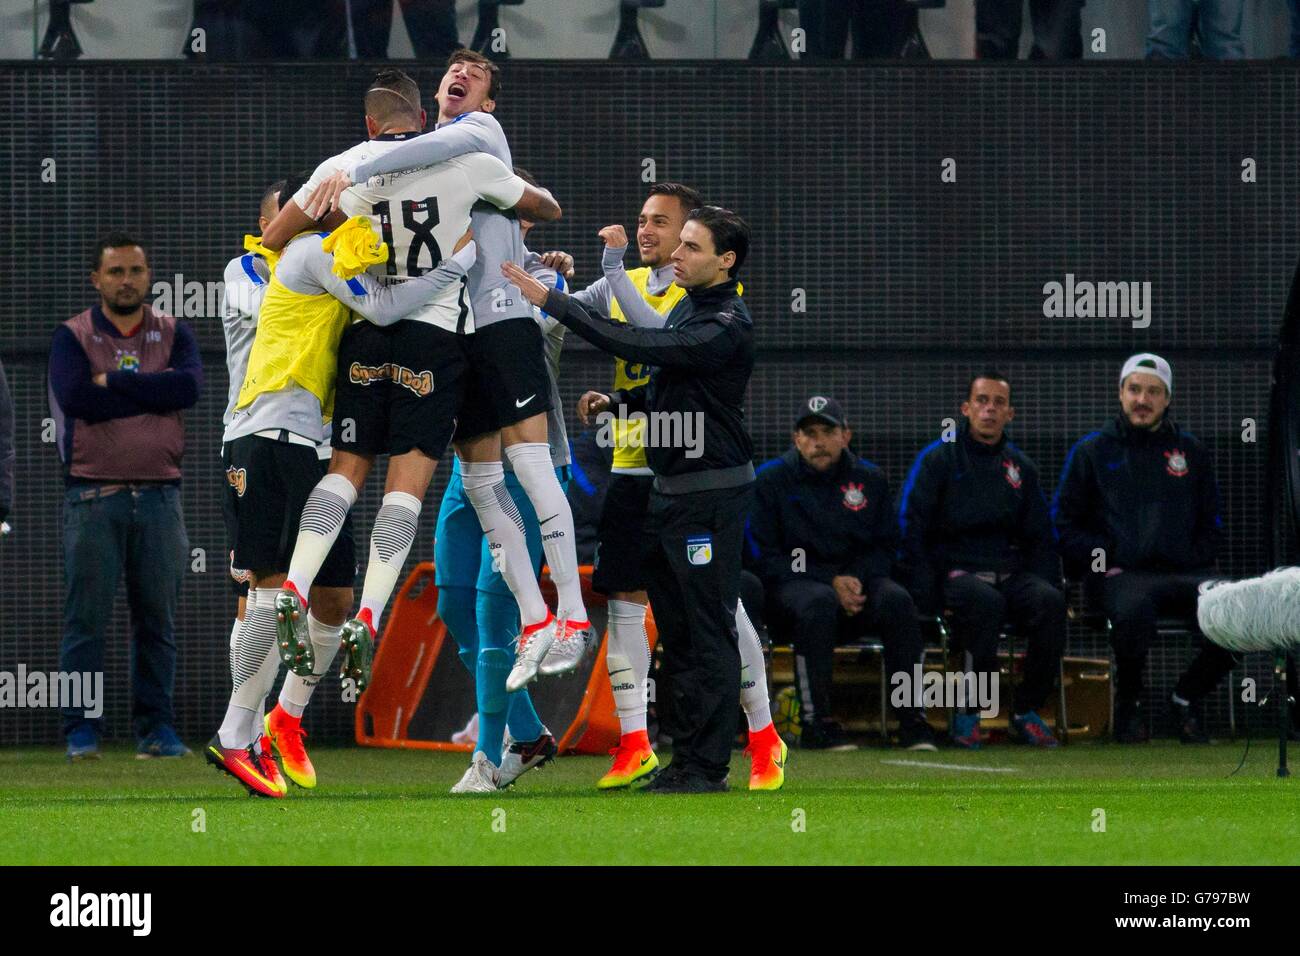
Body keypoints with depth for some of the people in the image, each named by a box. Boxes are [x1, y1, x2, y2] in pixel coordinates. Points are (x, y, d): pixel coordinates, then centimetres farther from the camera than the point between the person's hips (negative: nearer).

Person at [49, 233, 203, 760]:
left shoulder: (173, 334, 11)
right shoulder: (73, 337, 4)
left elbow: (189, 385, -9)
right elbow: (76, 398, -15)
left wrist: (112, 383, -10)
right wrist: (154, 392, -9)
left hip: (159, 497, 3)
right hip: (93, 498, -2)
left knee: (158, 618, 3)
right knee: (86, 617, -5)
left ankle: (156, 729, 8)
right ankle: (81, 732, -2)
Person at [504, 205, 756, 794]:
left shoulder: (726, 326, -17)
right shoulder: (686, 307, 13)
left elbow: (642, 347, -27)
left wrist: (552, 301, -26)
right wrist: (621, 405, 8)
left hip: (711, 492, -10)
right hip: (669, 490, 10)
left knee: (709, 633, -7)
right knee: (675, 630, 11)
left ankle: (707, 767, -6)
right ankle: (685, 760, 15)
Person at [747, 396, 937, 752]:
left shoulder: (870, 479, 9)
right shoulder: (771, 480, 0)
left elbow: (885, 548, 14)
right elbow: (764, 558, -4)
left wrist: (855, 578, -10)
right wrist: (831, 582, -15)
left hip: (857, 579, 3)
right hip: (792, 583, -3)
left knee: (896, 599, -29)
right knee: (819, 603, -38)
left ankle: (912, 721, -27)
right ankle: (815, 722, -35)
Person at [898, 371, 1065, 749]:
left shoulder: (1021, 467, 19)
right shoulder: (938, 459, 5)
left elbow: (1041, 538, 23)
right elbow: (910, 530, -1)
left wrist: (1047, 585, 3)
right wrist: (927, 595, -13)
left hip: (1011, 572, 4)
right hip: (955, 571, -4)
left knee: (1051, 602, -28)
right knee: (985, 602, -38)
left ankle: (1027, 710, -17)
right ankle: (968, 712, -26)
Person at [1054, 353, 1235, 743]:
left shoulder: (1191, 451, 20)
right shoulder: (1092, 451, 13)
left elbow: (1212, 527, 22)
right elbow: (1064, 523, 11)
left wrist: (1193, 561, 3)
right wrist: (1101, 563, -4)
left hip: (1183, 573, 2)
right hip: (1119, 574, -2)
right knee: (1132, 609, -40)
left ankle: (1186, 698, -4)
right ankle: (1128, 703, -12)